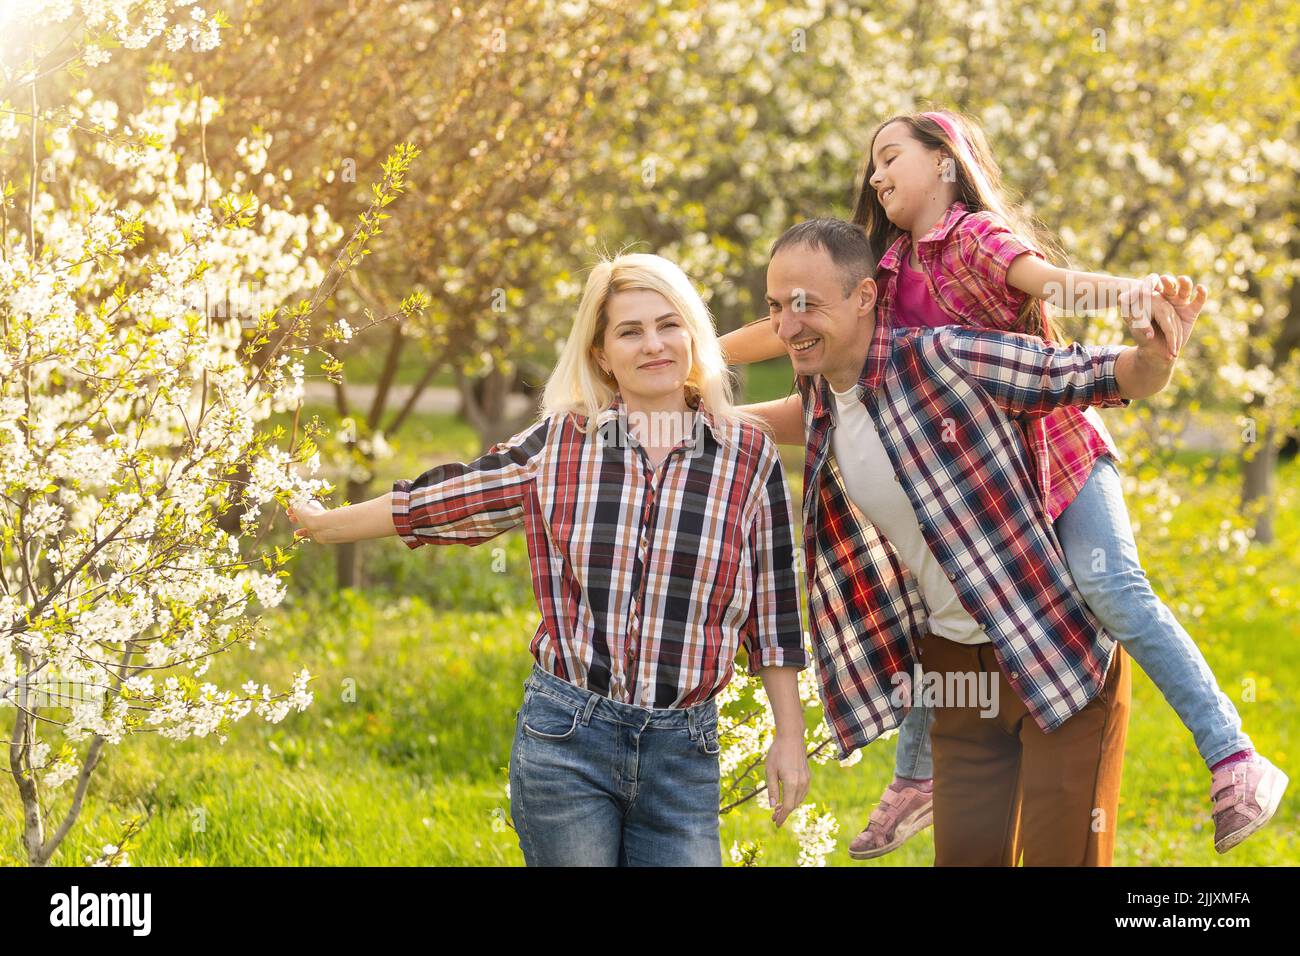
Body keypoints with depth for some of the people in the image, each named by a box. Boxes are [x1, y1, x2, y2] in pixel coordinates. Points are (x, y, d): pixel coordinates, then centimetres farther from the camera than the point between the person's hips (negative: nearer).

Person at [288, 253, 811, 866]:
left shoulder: (748, 457, 2)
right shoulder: (559, 444, 3)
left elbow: (772, 609, 7)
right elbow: (443, 500, 13)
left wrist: (789, 736, 7)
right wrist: (322, 524, 22)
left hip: (682, 753, 0)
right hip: (564, 741, 0)